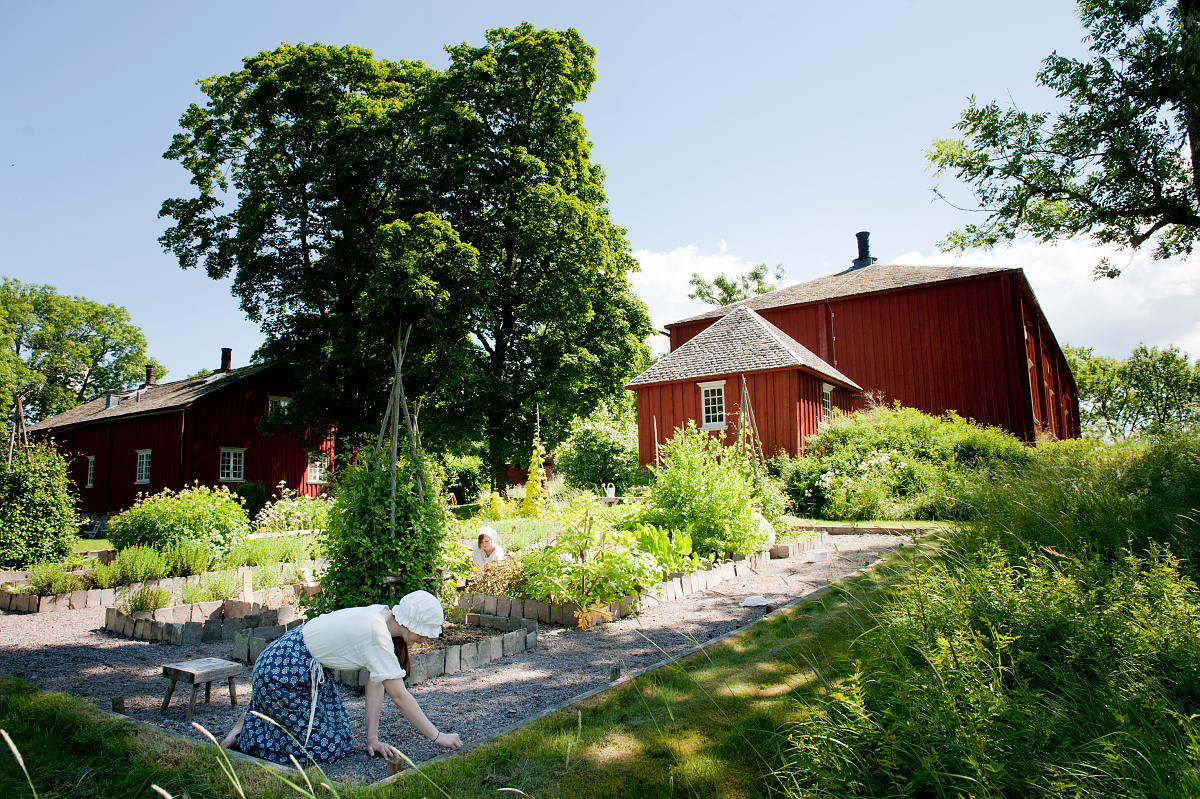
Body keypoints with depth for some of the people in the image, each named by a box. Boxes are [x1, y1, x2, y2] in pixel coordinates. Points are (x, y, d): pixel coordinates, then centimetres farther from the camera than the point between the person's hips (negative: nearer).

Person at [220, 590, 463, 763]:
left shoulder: (383, 616, -4)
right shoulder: (377, 634, -31)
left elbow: (375, 684, -2)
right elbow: (399, 696, -28)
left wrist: (372, 738, -4)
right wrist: (437, 736, -20)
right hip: (284, 671, -9)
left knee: (337, 730, 14)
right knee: (325, 746, -2)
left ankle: (249, 720, 26)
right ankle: (244, 732, 13)